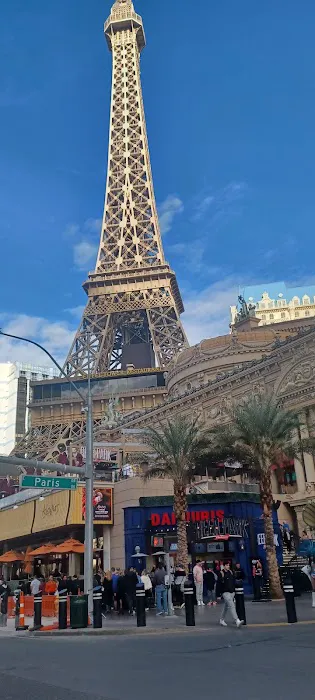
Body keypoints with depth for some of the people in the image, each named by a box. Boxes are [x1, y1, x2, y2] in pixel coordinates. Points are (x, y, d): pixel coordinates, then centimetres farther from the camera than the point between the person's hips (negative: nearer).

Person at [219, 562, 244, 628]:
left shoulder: (231, 572, 9)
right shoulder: (221, 573, -12)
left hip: (232, 592, 7)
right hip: (225, 592, -7)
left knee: (226, 607, 17)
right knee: (232, 606, -18)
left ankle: (221, 620, 32)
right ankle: (237, 621, -25)